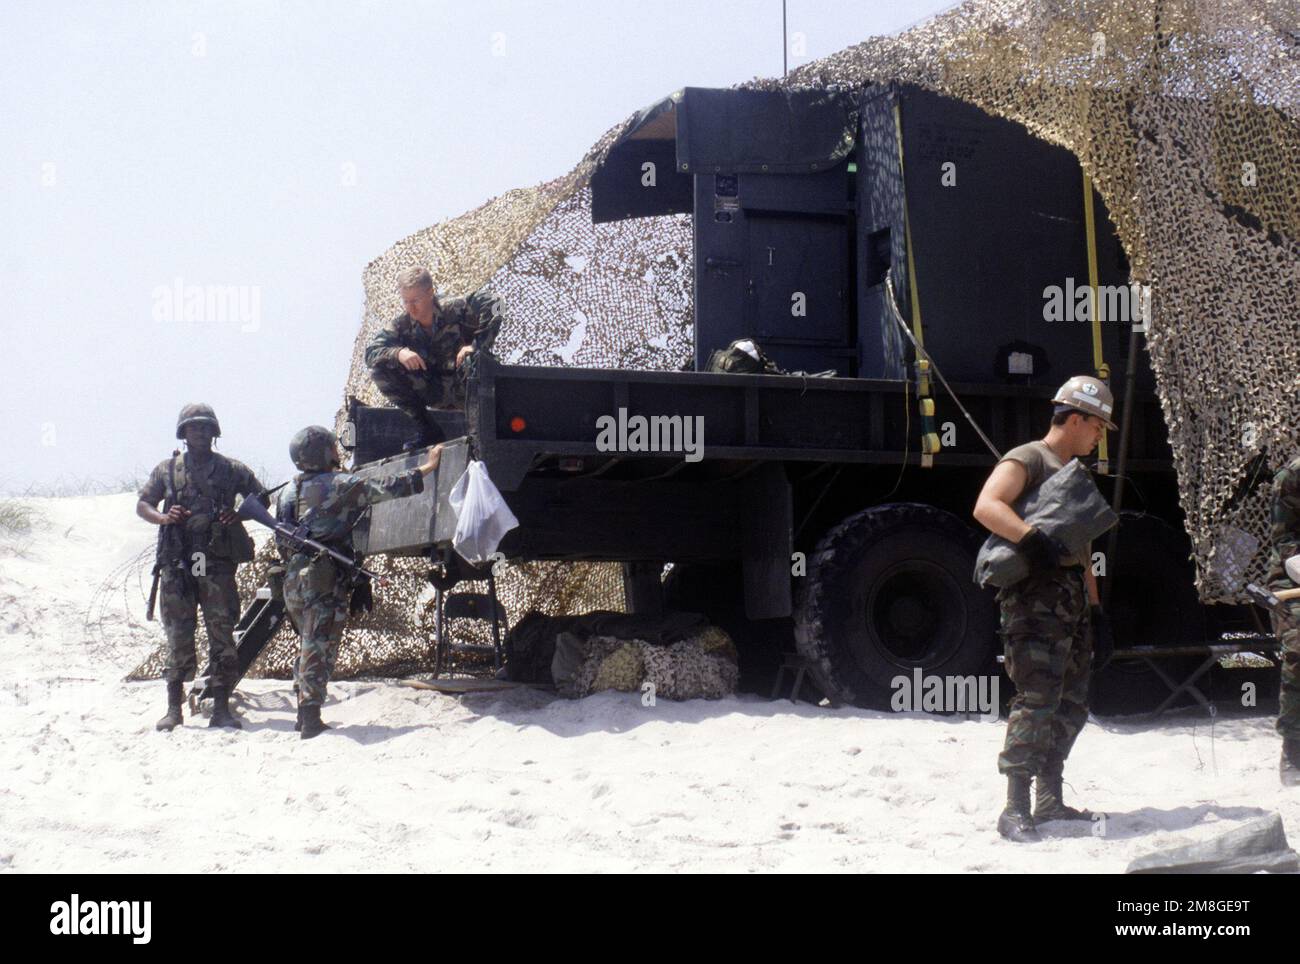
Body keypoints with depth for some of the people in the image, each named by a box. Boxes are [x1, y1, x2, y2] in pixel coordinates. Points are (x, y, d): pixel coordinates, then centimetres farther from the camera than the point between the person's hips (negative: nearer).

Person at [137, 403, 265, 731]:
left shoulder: (232, 470, 10)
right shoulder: (167, 469, 12)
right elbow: (142, 506, 14)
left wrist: (240, 514, -6)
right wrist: (164, 517, -8)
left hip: (218, 564, 0)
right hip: (177, 564, 0)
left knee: (222, 634, -3)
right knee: (178, 637, 0)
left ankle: (221, 709, 0)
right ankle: (173, 709, 6)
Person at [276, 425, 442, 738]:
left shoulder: (287, 491, 15)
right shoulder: (338, 485, -6)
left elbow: (281, 541, 18)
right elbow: (384, 488, -6)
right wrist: (425, 469, 3)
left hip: (293, 579, 7)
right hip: (326, 580, -7)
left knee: (310, 646, 18)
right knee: (320, 649, -8)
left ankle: (305, 715, 20)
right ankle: (310, 717, -14)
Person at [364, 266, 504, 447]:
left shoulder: (455, 310, -15)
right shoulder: (401, 326, -5)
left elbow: (492, 305, -25)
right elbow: (371, 352, -13)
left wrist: (475, 345, -33)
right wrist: (398, 353, -35)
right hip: (436, 394, 4)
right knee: (380, 371, -13)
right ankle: (426, 429, -6)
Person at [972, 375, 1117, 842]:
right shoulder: (1028, 459, -4)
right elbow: (986, 507, -22)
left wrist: (1096, 611, 22)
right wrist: (1035, 541, -33)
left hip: (1073, 597, 10)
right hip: (1035, 595, -10)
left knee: (1071, 706, 10)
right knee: (1037, 703, -15)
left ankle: (1050, 802, 17)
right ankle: (1016, 810, -15)